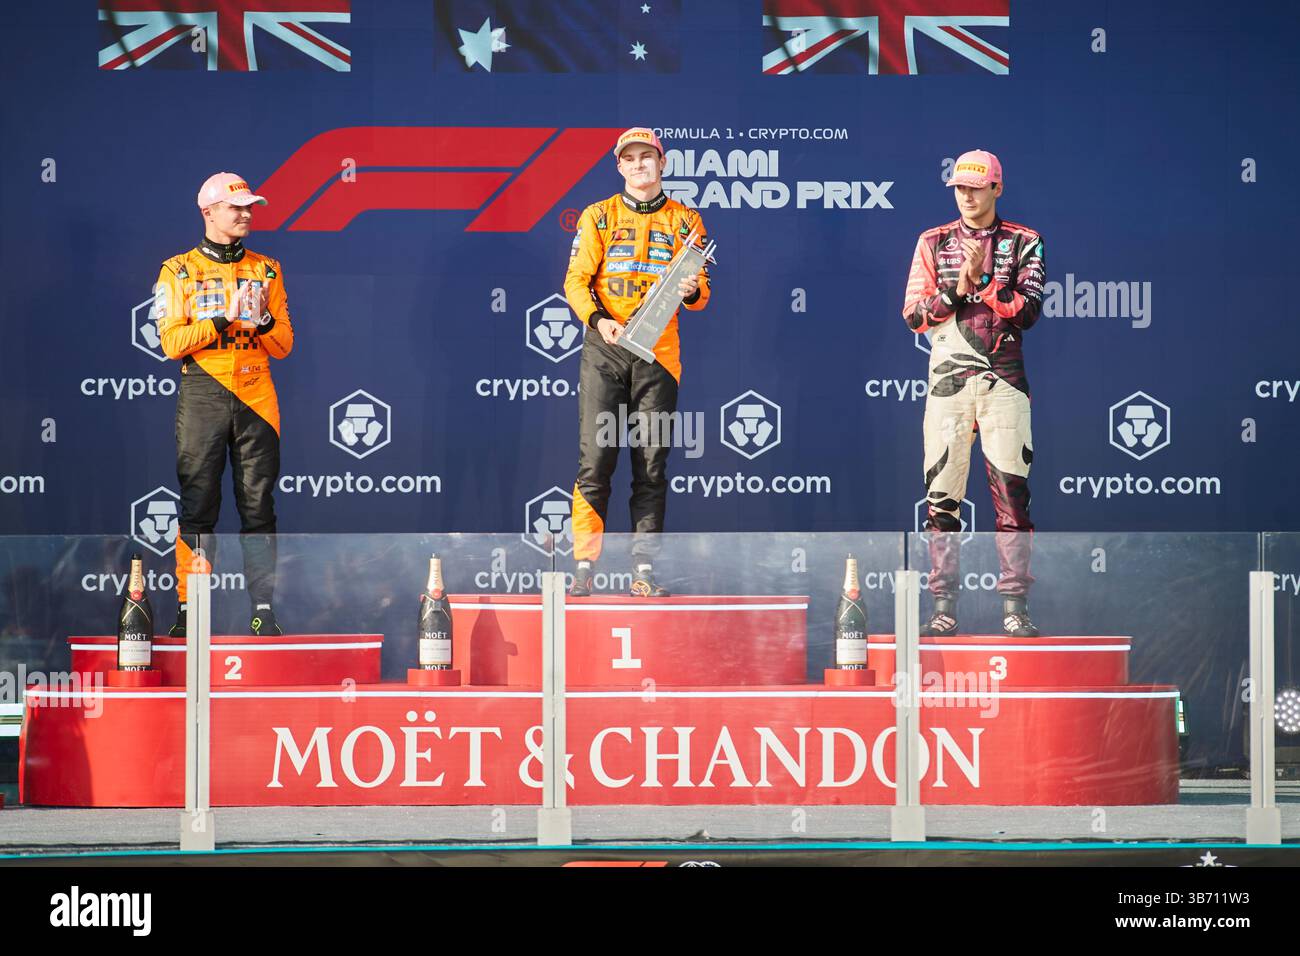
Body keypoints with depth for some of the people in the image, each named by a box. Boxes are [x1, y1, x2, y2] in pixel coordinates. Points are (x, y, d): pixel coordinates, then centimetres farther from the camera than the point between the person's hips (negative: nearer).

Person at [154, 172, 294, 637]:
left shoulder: (267, 270, 14)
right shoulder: (178, 271, 5)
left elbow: (283, 345, 11)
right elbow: (172, 341, -5)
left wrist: (263, 320, -10)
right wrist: (225, 319, -14)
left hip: (256, 398, 2)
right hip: (203, 394, -2)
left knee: (258, 506, 0)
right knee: (197, 506, -3)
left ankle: (264, 610, 0)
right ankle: (189, 610, 1)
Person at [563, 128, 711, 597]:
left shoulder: (685, 221, 11)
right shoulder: (599, 216, 9)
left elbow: (701, 290, 8)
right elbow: (576, 280, 4)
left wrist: (692, 290, -16)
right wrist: (599, 320, -14)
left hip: (658, 354, 1)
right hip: (605, 350, -1)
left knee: (652, 466, 1)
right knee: (596, 459, -8)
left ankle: (644, 570, 4)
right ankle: (584, 566, -6)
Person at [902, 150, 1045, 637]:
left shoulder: (1023, 243, 8)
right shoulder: (933, 243, 12)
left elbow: (1027, 310, -5)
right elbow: (914, 314, 3)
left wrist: (983, 281, -14)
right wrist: (957, 289, -10)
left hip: (1003, 377, -1)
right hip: (948, 375, 1)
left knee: (1012, 491, -7)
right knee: (941, 494, -2)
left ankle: (1014, 606, -5)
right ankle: (944, 605, 1)